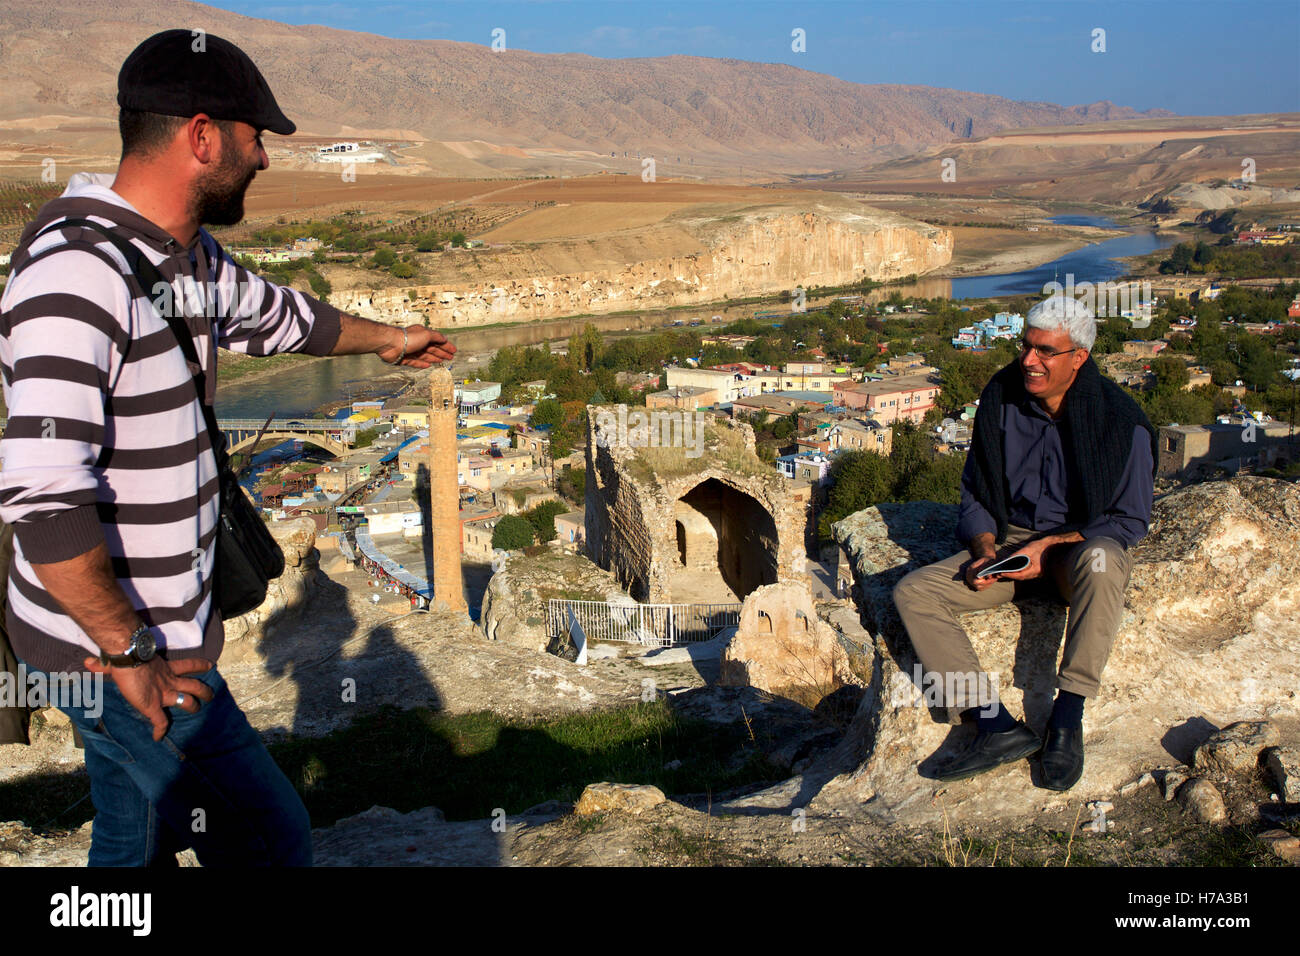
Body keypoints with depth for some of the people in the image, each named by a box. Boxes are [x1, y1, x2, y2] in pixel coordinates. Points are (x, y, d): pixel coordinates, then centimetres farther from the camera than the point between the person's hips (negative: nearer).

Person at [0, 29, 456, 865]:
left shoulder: (191, 258, 7)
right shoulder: (77, 275, -24)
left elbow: (278, 315, 29)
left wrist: (385, 339, 45)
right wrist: (127, 650, -23)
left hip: (154, 632, 9)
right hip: (113, 643, -9)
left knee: (138, 844, 19)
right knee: (269, 839, 0)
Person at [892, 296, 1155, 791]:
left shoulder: (1119, 421, -13)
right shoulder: (1000, 401, -2)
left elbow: (1130, 520, -8)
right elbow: (974, 494, 9)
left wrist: (1050, 546, -20)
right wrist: (984, 549, -10)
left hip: (1081, 542, -4)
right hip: (1009, 539, 4)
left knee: (1100, 561, -41)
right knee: (913, 592, -18)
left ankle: (1067, 720, -32)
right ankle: (996, 725, -27)